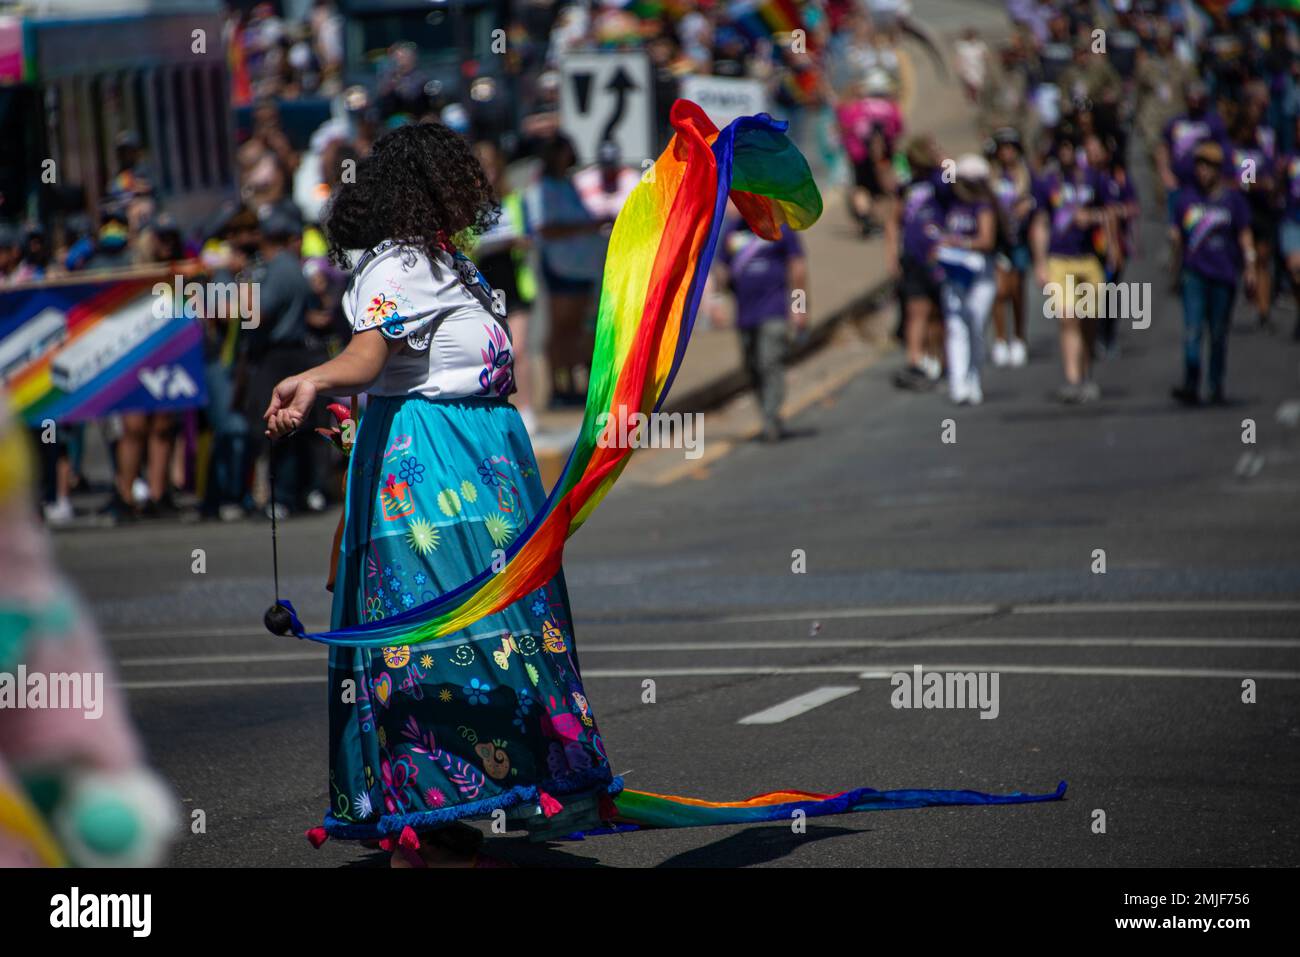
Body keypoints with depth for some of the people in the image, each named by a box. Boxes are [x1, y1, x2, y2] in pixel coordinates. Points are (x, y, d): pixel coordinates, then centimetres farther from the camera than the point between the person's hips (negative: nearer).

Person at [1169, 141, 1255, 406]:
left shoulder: (1232, 199, 3)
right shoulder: (1186, 198, 7)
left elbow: (1244, 235, 6)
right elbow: (1176, 233, 16)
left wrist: (1250, 267, 2)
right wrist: (1174, 238, -4)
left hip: (1224, 274, 0)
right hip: (1194, 273, 0)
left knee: (1219, 334, 6)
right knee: (1192, 330, -11)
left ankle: (1217, 387, 16)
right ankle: (1191, 386, -16)